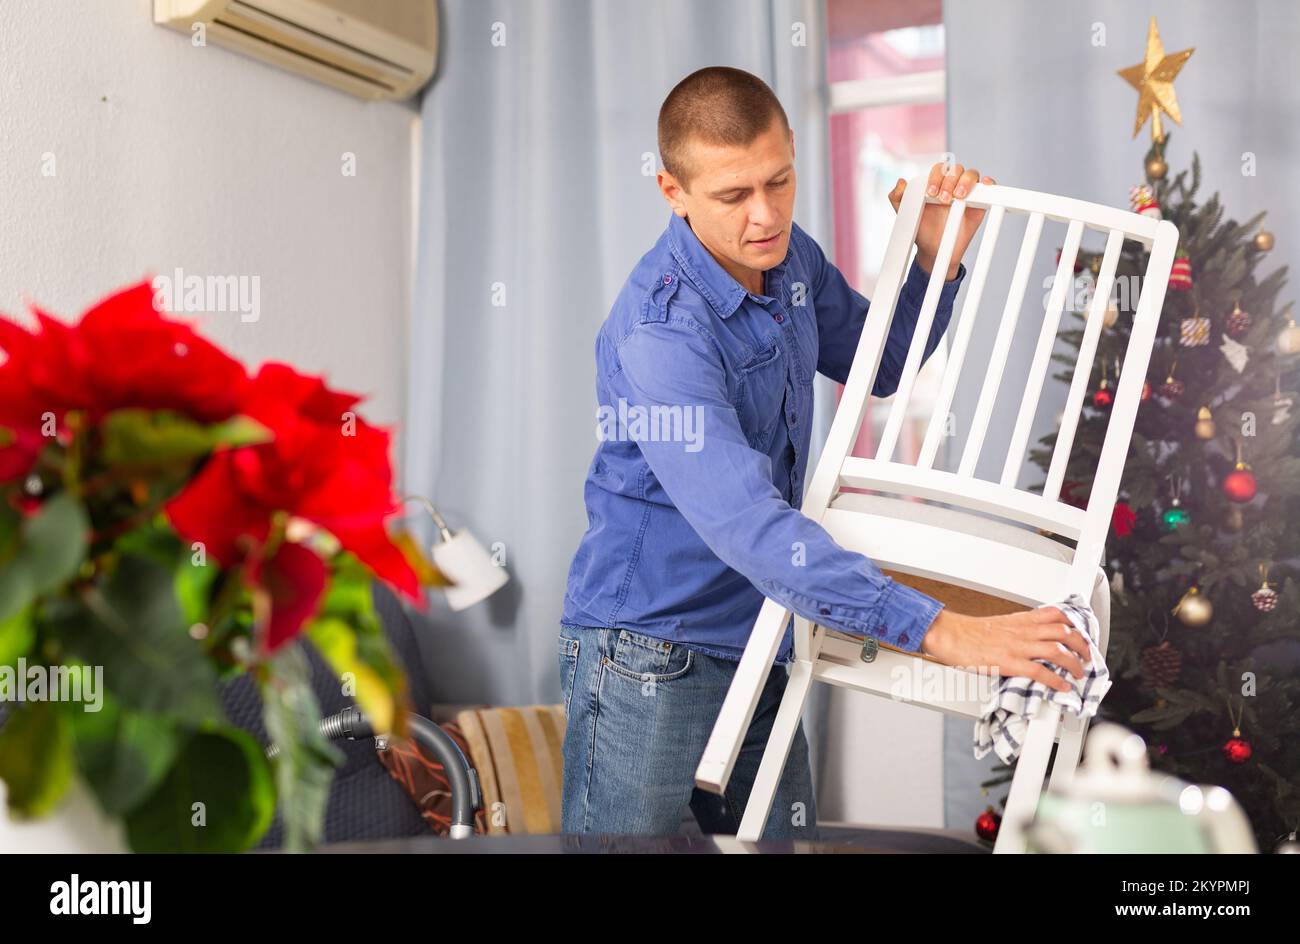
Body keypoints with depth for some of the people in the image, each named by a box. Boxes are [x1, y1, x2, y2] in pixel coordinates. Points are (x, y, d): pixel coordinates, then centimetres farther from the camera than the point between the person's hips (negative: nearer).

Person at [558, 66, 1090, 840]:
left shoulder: (790, 258, 0)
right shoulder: (659, 334, -27)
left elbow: (883, 364, 18)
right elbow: (749, 528, -36)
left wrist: (939, 256, 0)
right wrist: (942, 631, -39)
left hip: (756, 650, 8)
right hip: (646, 660, -7)